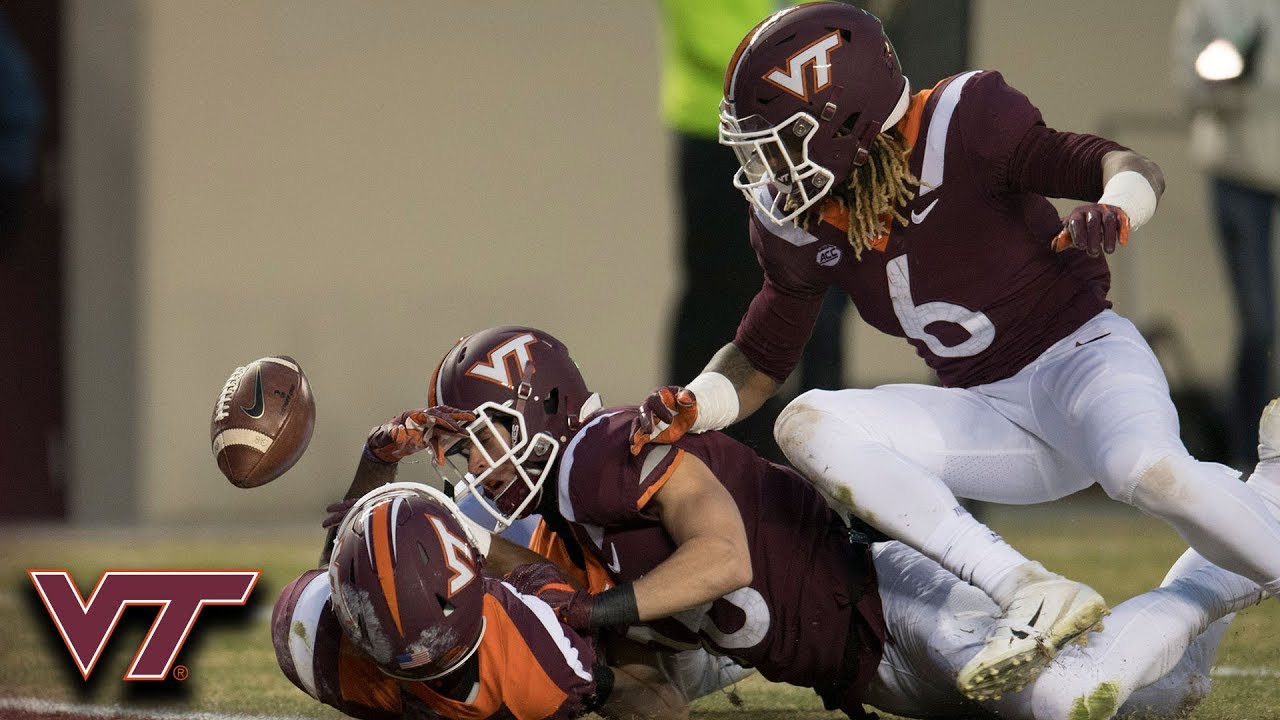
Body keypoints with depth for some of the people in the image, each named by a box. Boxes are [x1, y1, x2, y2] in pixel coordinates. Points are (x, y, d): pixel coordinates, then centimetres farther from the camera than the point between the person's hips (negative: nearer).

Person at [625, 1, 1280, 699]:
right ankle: (1031, 594, -31)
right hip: (988, 417, 6)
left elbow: (1129, 169, -20)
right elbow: (758, 360, 13)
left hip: (1080, 349, -6)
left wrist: (1113, 209, -43)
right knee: (807, 426, -20)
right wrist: (689, 409, -8)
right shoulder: (799, 227, 1)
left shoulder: (957, 125, -16)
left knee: (1148, 473, -38)